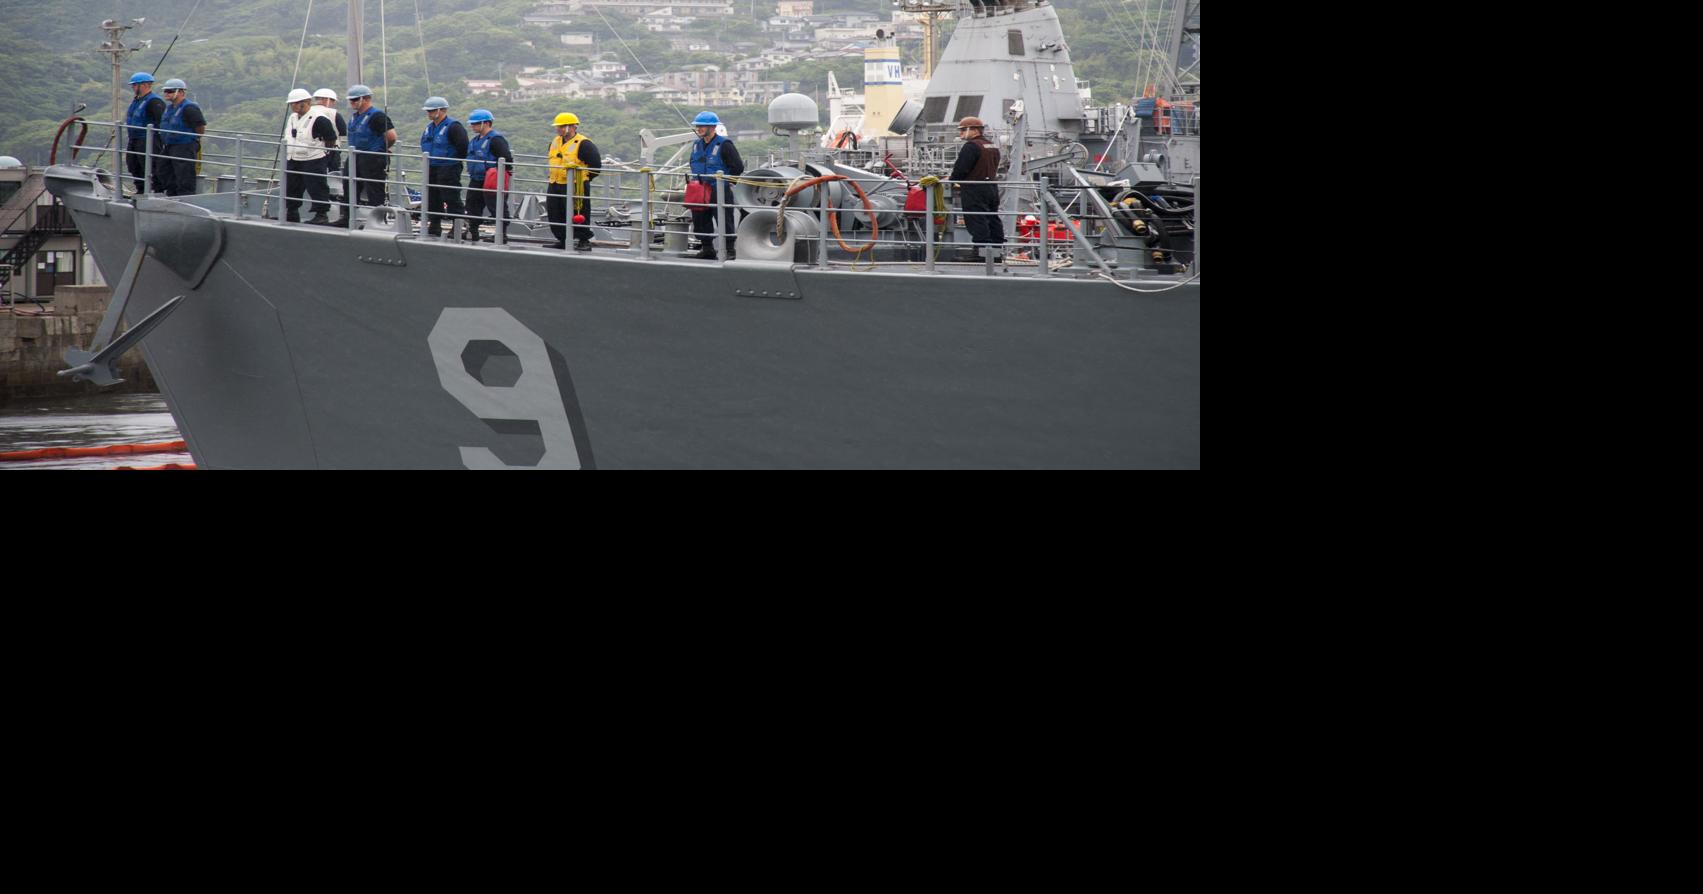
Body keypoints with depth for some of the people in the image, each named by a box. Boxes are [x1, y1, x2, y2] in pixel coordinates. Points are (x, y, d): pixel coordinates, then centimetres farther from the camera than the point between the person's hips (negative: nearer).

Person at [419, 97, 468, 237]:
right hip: (431, 170, 9)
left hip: (448, 171, -9)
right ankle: (434, 228, 21)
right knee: (432, 200, 12)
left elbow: (463, 145, -19)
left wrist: (456, 161, -9)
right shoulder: (429, 128, 14)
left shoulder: (453, 127, -14)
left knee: (452, 200, -9)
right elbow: (425, 146, 27)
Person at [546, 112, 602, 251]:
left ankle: (584, 241, 2)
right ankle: (562, 240, 20)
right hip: (554, 186, 8)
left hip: (575, 187, -8)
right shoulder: (555, 142, 12)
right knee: (555, 215, 9)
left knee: (578, 214, -5)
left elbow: (596, 166, -10)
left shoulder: (583, 144, -12)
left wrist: (583, 179, -3)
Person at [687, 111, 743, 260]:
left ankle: (730, 251, 2)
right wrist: (696, 178, 13)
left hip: (720, 192, -7)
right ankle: (707, 249, 23)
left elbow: (738, 167, -11)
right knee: (700, 221, 11)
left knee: (725, 222, -4)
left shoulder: (724, 145, -11)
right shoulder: (697, 145, 12)